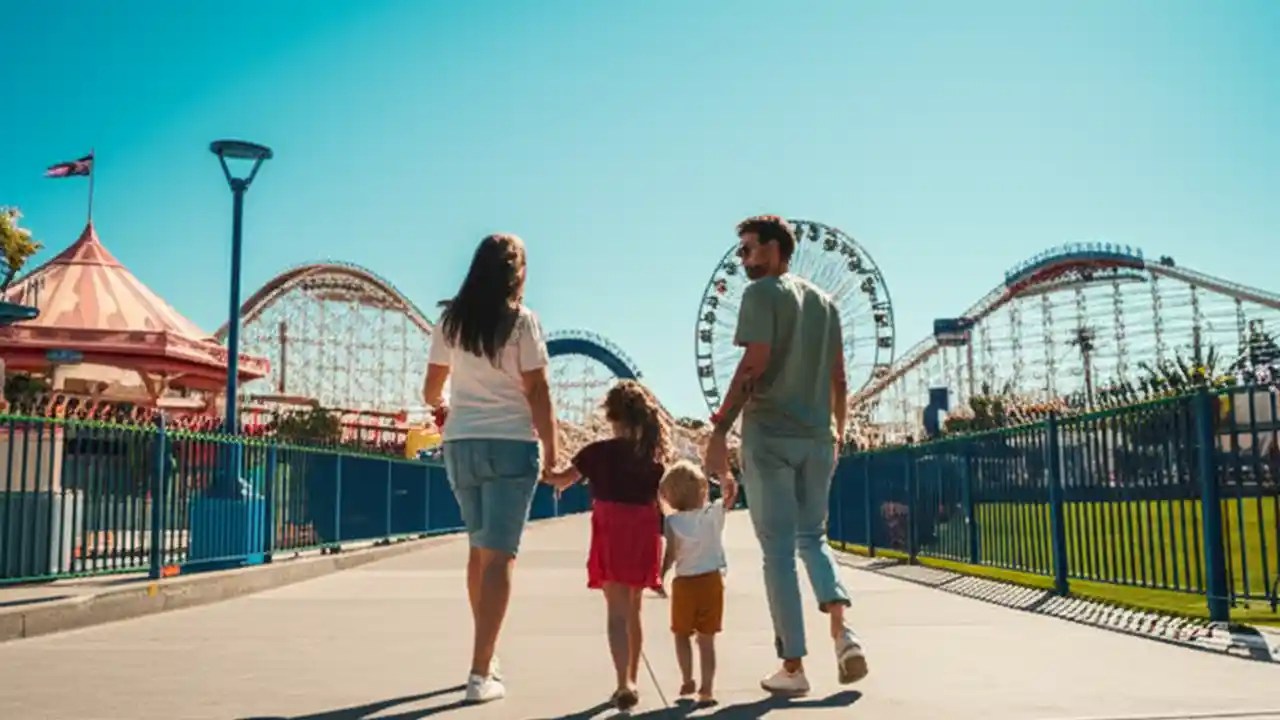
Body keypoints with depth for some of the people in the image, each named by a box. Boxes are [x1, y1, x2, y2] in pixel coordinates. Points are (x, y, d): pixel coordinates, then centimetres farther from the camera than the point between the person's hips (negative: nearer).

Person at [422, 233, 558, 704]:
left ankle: (487, 659, 29)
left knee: (480, 549, 19)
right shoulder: (522, 320, -6)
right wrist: (551, 452, -4)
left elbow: (431, 389, 13)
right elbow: (538, 392, -10)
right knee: (500, 555, -4)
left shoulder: (451, 320, 6)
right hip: (510, 444, -5)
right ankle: (480, 673, -8)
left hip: (462, 443, 5)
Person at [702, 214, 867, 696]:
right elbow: (838, 378, 15)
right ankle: (842, 632, -3)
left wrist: (720, 429, -15)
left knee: (778, 549, 0)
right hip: (817, 437, 6)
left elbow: (754, 365, -15)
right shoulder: (824, 302, 16)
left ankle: (792, 667, 3)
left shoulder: (762, 293, -4)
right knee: (812, 536, 18)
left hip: (769, 435, -6)